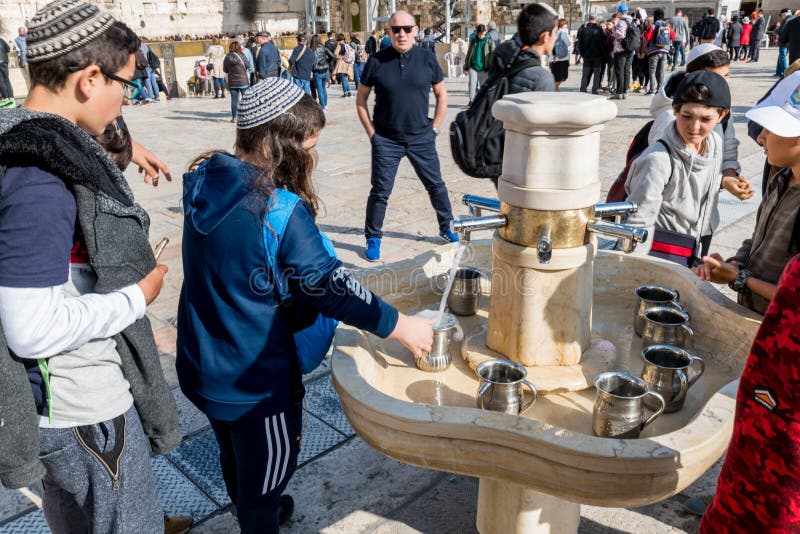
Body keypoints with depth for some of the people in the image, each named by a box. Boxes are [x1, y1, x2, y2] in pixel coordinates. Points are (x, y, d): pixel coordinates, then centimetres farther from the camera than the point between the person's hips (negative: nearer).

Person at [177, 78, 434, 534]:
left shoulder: (203, 183, -5)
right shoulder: (281, 209, -27)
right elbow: (330, 287, -22)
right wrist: (401, 326, -11)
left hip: (201, 367, 8)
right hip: (256, 381, -8)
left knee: (235, 457, 32)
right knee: (263, 478, 16)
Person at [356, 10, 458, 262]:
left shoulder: (427, 59, -1)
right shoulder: (377, 61, -4)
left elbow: (441, 94, 9)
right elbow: (361, 98, 4)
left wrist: (434, 128, 4)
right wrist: (372, 132, -1)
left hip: (421, 138, 2)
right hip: (386, 140, -1)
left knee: (435, 185, 10)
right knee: (380, 191, 3)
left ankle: (446, 229, 29)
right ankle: (373, 238, 18)